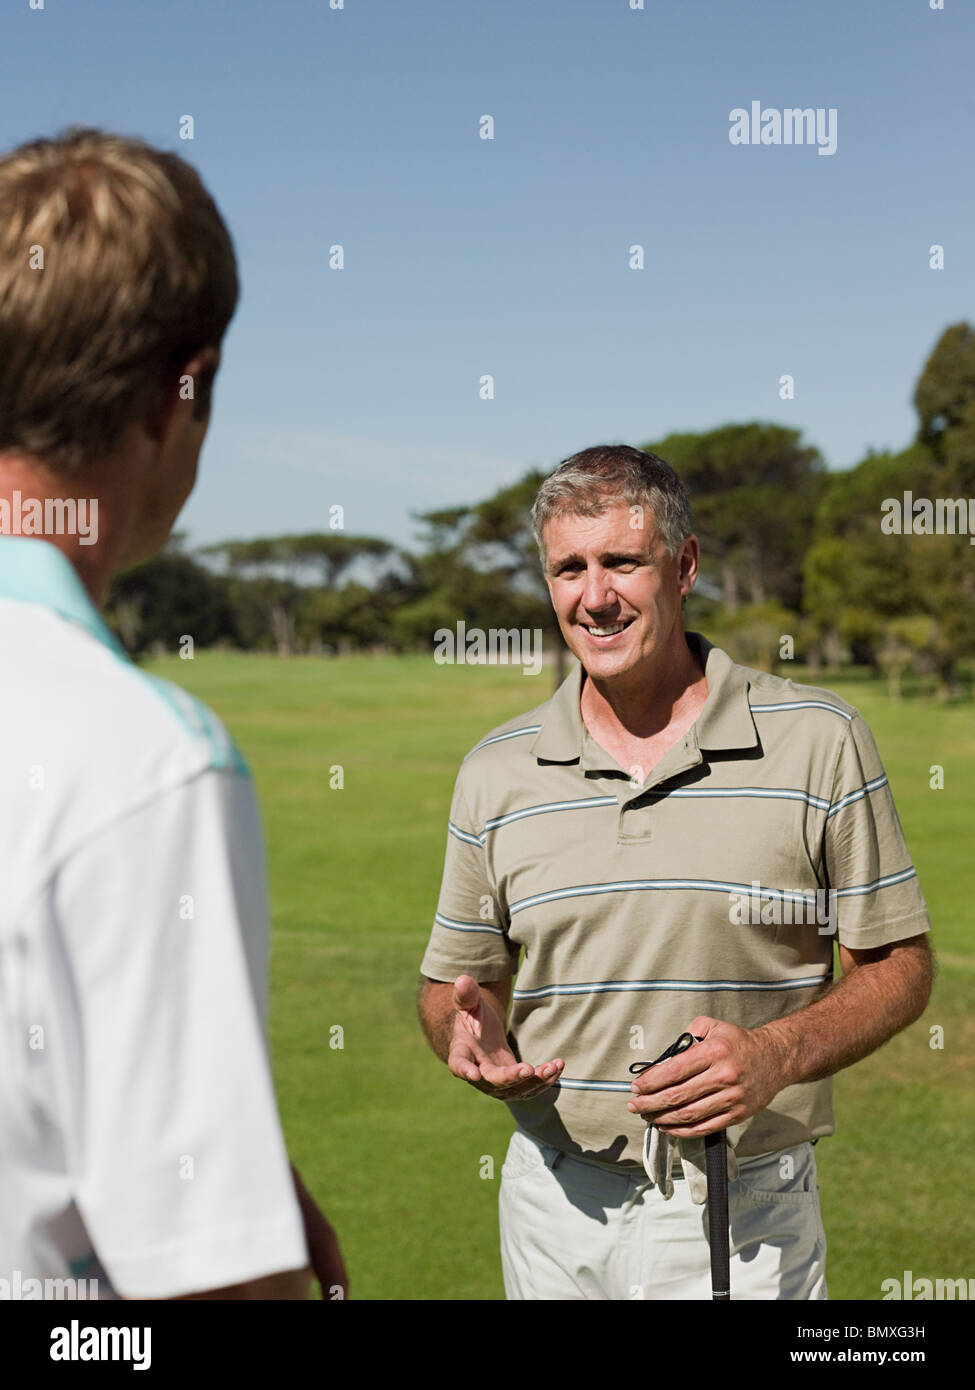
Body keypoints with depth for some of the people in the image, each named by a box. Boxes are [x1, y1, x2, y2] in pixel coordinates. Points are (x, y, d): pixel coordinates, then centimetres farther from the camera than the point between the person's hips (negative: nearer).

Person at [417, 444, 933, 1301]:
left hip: (747, 1218, -2)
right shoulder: (495, 772, 3)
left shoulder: (822, 741, -4)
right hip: (558, 1203, 2)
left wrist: (778, 1054, -17)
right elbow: (455, 979, 11)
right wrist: (472, 1037, -12)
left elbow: (899, 963, 0)